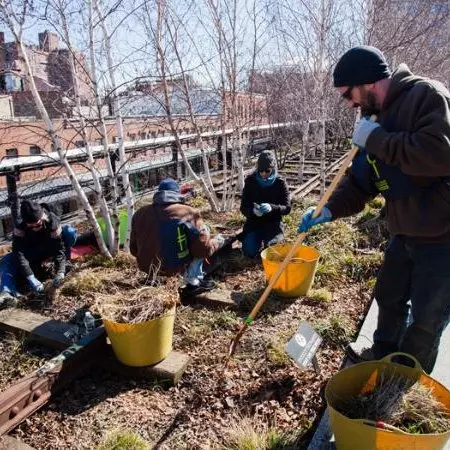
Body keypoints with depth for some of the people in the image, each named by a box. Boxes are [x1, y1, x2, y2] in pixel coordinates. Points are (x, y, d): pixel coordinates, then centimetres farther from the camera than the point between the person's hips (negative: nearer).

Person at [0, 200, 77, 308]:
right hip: (31, 254, 1)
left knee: (70, 232, -27)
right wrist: (31, 278, -47)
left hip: (49, 249, -1)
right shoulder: (20, 227, -31)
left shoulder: (53, 222, -33)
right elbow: (19, 253, -37)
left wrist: (60, 273, -46)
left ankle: (65, 266, -13)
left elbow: (59, 249, -32)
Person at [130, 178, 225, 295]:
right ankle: (193, 282, 10)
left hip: (146, 269, 5)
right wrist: (217, 242, 13)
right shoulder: (188, 213, -10)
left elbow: (134, 250, 12)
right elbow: (202, 249, -10)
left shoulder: (140, 213, 3)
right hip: (175, 268, -5)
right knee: (203, 230, 9)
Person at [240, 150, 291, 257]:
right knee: (250, 252, -18)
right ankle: (259, 240, 17)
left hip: (273, 223, -1)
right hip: (254, 222, 1)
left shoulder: (280, 183, -7)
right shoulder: (251, 181, -4)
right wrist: (253, 211, -28)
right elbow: (244, 207, -4)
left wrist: (272, 207, -31)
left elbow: (287, 208, -10)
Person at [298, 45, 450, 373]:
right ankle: (384, 354, 47)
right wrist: (330, 209, -2)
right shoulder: (380, 116, 10)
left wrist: (377, 139, -23)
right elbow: (361, 179, 12)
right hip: (406, 233, 9)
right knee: (388, 297, 23)